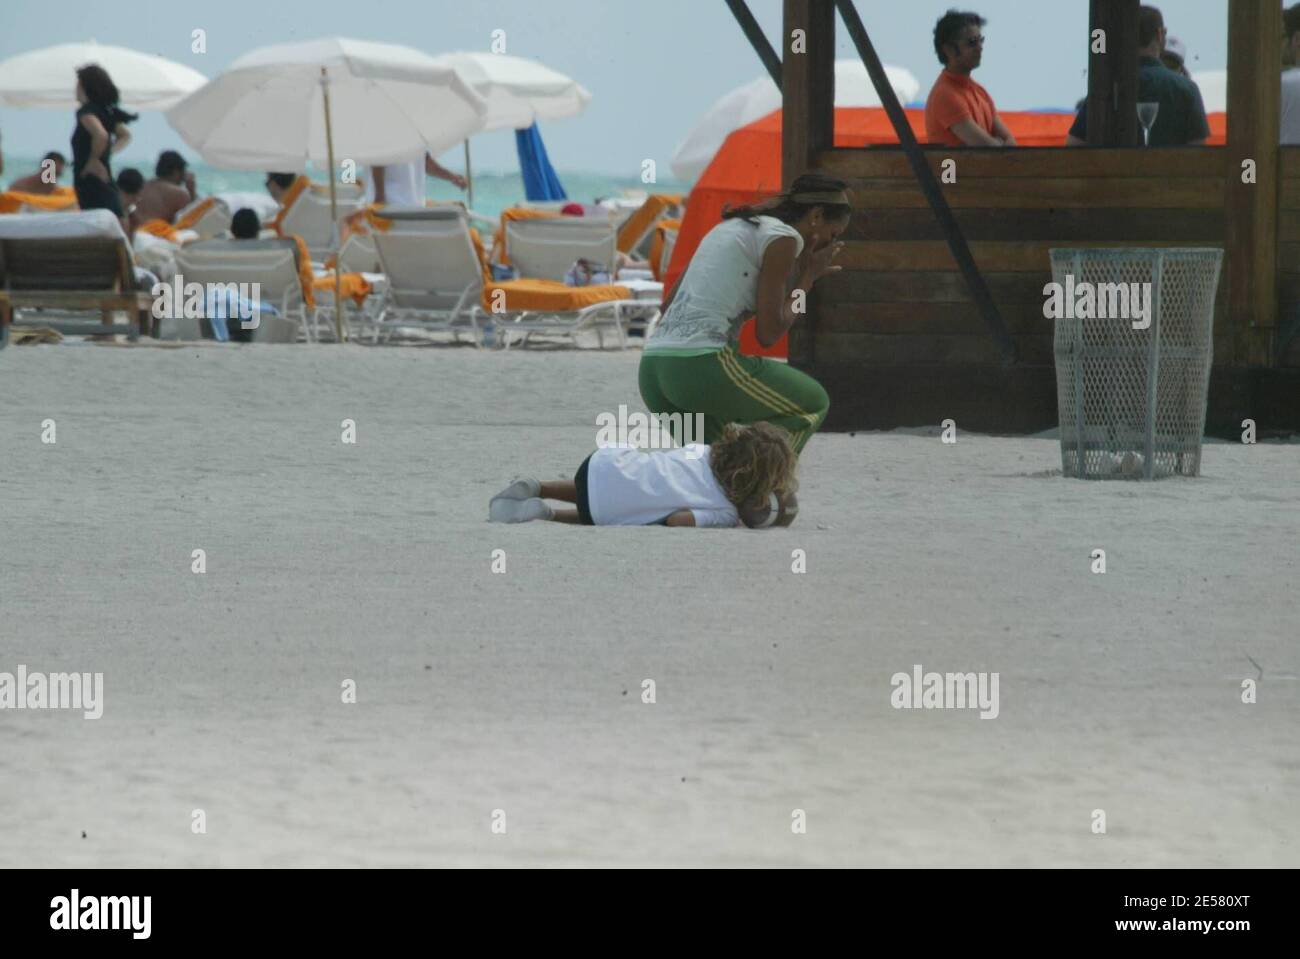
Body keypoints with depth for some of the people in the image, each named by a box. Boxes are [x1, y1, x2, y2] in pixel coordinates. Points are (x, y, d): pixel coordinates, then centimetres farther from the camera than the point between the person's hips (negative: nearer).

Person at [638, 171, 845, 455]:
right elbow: (767, 333, -3)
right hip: (701, 365, -8)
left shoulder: (729, 227, 24)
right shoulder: (783, 238, -1)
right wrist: (807, 279, 11)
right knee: (813, 403, 12)